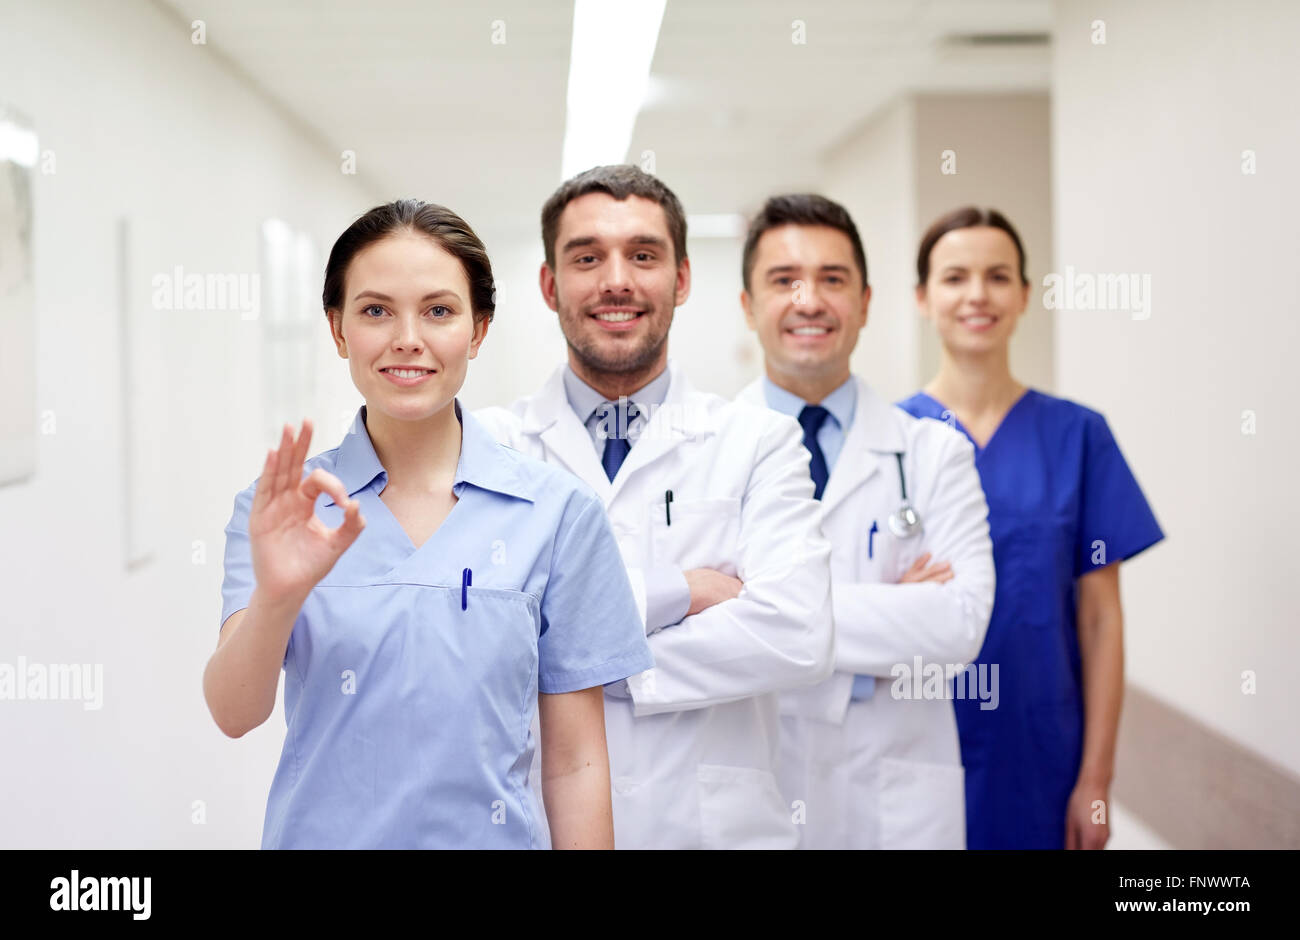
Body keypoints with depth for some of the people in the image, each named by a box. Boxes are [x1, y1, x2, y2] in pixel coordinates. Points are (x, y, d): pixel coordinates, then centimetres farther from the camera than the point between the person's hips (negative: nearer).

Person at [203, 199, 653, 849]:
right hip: (320, 833, 1)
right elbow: (235, 713, -15)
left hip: (488, 835, 0)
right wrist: (277, 595, -32)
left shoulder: (558, 513, -6)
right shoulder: (280, 509, -4)